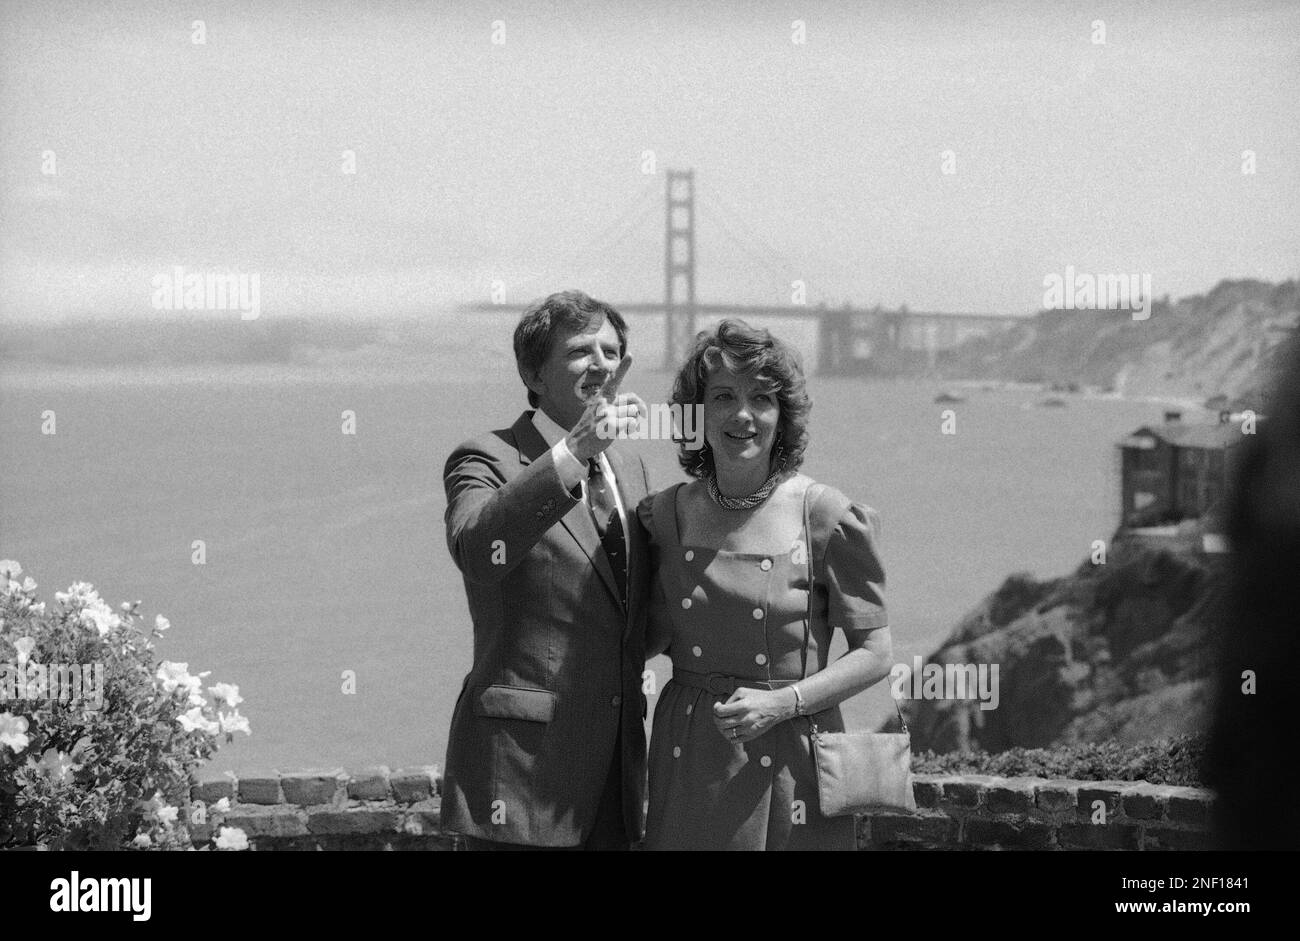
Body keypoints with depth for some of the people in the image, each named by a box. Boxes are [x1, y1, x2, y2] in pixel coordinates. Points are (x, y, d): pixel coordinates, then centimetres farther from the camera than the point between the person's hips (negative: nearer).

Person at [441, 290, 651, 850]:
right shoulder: (488, 462, -6)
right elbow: (476, 550, -29)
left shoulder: (630, 470, 17)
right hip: (524, 763, -7)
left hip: (616, 761, 7)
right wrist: (572, 453, -33)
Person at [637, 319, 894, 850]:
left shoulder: (827, 518, -7)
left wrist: (782, 702, -15)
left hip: (789, 760, -3)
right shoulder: (666, 515, 4)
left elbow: (874, 653, -4)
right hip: (689, 761, 3)